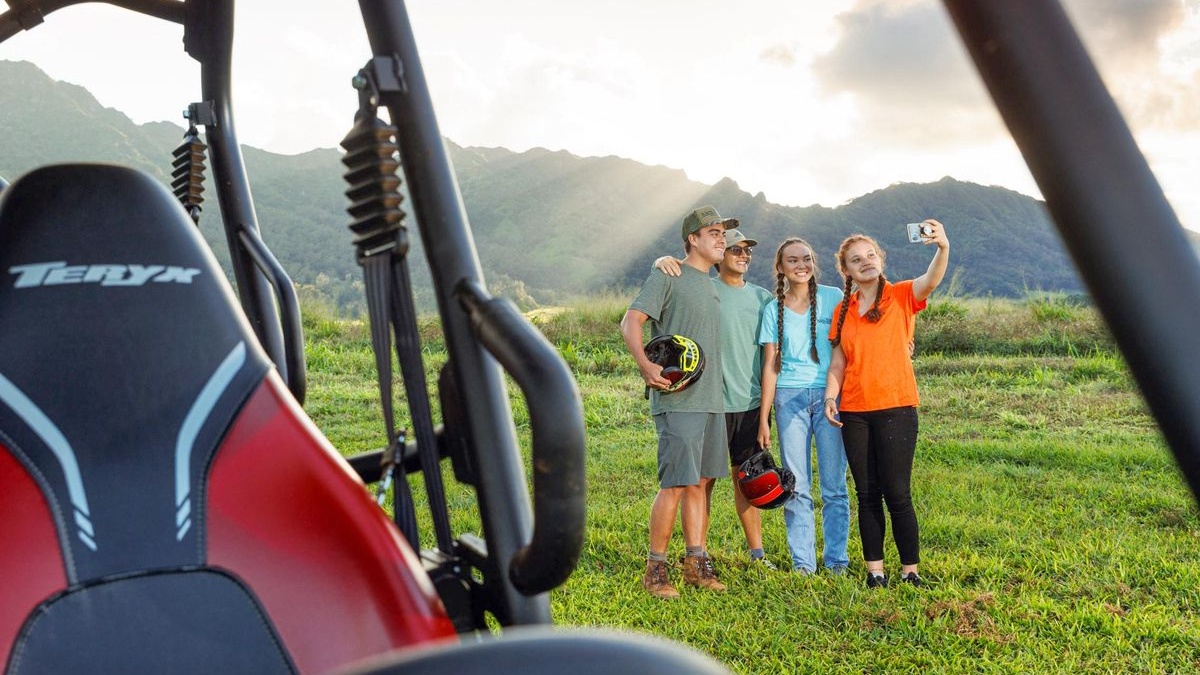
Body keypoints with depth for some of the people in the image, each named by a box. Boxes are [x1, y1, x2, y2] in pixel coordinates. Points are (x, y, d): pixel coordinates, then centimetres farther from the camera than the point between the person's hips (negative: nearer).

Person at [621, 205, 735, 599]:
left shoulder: (710, 285, 20)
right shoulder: (667, 277, -5)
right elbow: (630, 322, -13)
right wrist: (646, 365, -28)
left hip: (711, 399, 8)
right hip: (677, 399, -8)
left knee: (702, 482, 10)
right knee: (676, 484, -8)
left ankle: (696, 563, 19)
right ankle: (655, 569, 3)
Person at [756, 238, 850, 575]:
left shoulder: (833, 298, 4)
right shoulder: (773, 309, 6)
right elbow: (770, 366, 7)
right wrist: (764, 418, 4)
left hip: (830, 395, -1)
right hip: (790, 398, 1)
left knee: (834, 484, 2)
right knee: (796, 486, 4)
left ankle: (836, 559, 15)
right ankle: (802, 561, 14)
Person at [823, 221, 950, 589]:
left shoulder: (901, 296, -1)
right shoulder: (843, 310, 10)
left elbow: (931, 280, -22)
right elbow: (838, 362, 12)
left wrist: (943, 248, -41)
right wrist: (830, 395, -4)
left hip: (896, 409, -4)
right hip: (854, 412, 4)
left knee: (896, 494, -2)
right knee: (867, 495, 9)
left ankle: (911, 571, 12)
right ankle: (875, 571, 18)